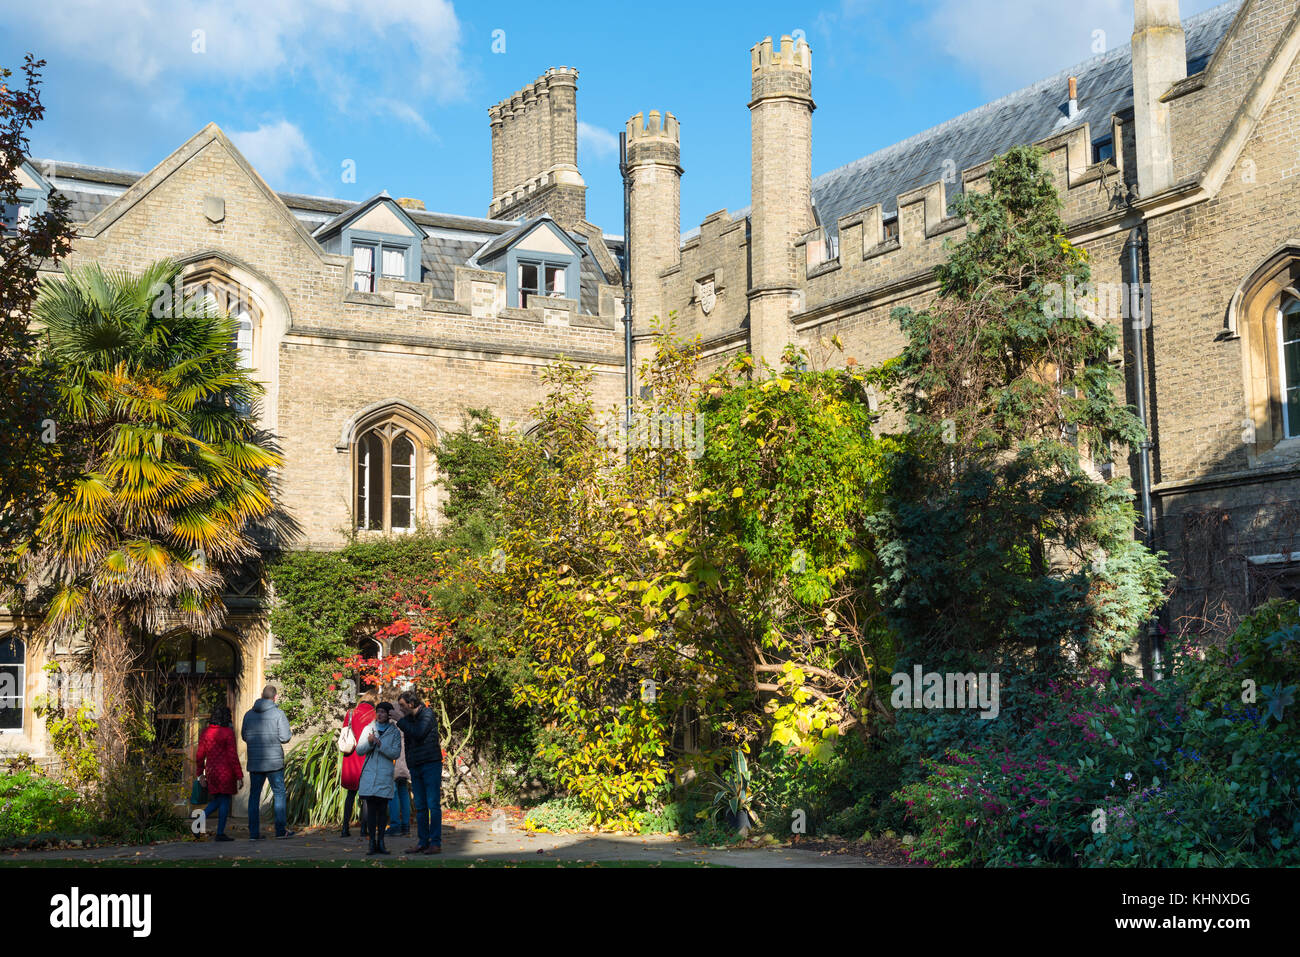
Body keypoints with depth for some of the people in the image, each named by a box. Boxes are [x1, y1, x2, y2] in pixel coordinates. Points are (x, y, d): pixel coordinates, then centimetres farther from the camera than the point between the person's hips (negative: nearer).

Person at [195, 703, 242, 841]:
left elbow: (200, 755, 8)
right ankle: (220, 833, 3)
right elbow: (232, 756, -13)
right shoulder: (228, 732, -11)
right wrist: (239, 776, -9)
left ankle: (203, 814, -8)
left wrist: (200, 773, 19)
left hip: (211, 770, 6)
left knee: (217, 800, 18)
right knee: (225, 800, 2)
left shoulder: (205, 732, 5)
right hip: (225, 771, -6)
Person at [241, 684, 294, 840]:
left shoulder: (249, 714, 5)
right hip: (274, 761, -3)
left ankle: (253, 832, 5)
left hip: (254, 762, 3)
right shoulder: (278, 713, -7)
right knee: (279, 793, 8)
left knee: (254, 796, 8)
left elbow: (244, 736, 11)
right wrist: (290, 733, 10)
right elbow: (285, 737, -11)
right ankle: (281, 829, 5)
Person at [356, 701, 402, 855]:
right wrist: (369, 742, -13)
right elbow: (359, 750, 6)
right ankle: (372, 842, 2)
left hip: (385, 774, -1)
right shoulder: (368, 729, 10)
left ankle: (380, 842, 6)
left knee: (383, 808, 0)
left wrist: (380, 745, -16)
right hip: (369, 773, 1)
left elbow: (395, 753, -4)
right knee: (371, 808, -1)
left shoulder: (394, 732, 5)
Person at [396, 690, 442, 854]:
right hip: (415, 767, 7)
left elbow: (418, 733, -20)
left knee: (433, 805, -7)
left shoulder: (427, 714, -5)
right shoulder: (408, 719, 15)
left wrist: (399, 721, -13)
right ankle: (422, 842, 10)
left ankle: (436, 843, -6)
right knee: (420, 807, 7)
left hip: (431, 764, -7)